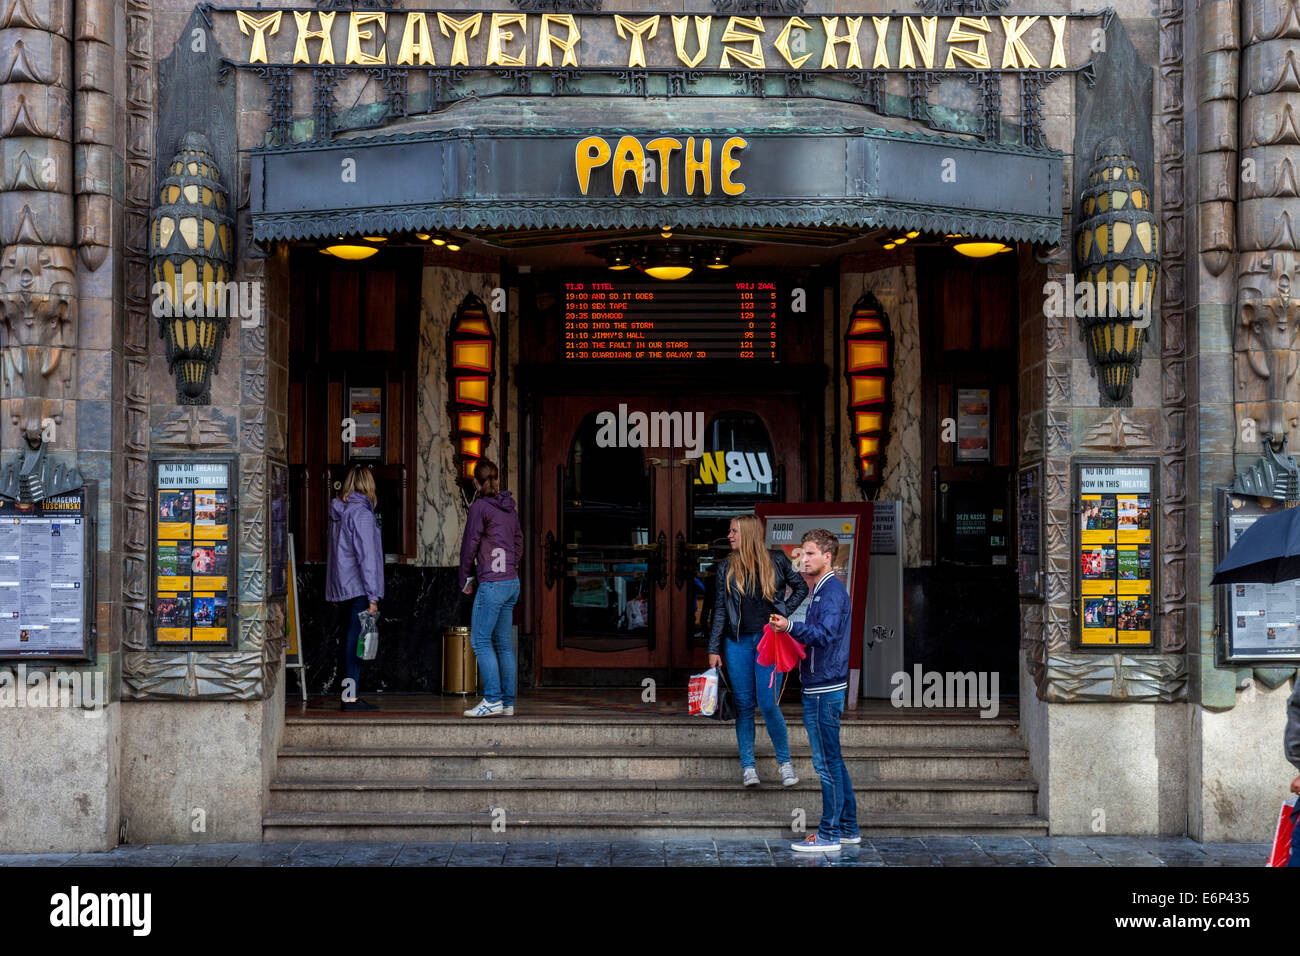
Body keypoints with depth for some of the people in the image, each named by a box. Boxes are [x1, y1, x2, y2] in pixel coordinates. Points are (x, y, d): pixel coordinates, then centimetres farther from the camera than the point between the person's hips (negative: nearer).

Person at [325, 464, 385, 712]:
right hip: (358, 586, -8)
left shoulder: (338, 512, 12)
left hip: (344, 586, 8)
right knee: (356, 639, -6)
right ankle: (350, 697, -4)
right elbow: (366, 557, -16)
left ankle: (350, 695, 14)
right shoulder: (361, 513, -13)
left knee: (352, 638, 11)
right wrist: (373, 596, -15)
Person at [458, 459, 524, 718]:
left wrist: (465, 578, 4)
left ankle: (492, 699, -11)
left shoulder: (480, 507, -9)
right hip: (512, 583, 8)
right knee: (503, 643, 10)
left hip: (492, 583, -8)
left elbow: (469, 544, -6)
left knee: (480, 641, -5)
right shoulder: (510, 507, 13)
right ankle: (508, 702, 10)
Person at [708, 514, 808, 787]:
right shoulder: (727, 567, 7)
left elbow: (801, 587, 16)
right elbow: (719, 610, 7)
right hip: (738, 642, 2)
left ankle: (785, 762, 9)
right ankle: (747, 766, 12)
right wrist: (714, 649, 3)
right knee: (744, 705, 3)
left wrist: (784, 611, 2)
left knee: (768, 704, -8)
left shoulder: (776, 561, 3)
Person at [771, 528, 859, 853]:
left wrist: (791, 627, -39)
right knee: (833, 760, 15)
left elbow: (825, 633, -27)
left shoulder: (833, 591, -13)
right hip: (822, 686, 11)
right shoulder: (822, 590, 18)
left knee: (826, 762, -5)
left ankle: (829, 834, 0)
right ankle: (848, 828, 23)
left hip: (824, 689, -11)